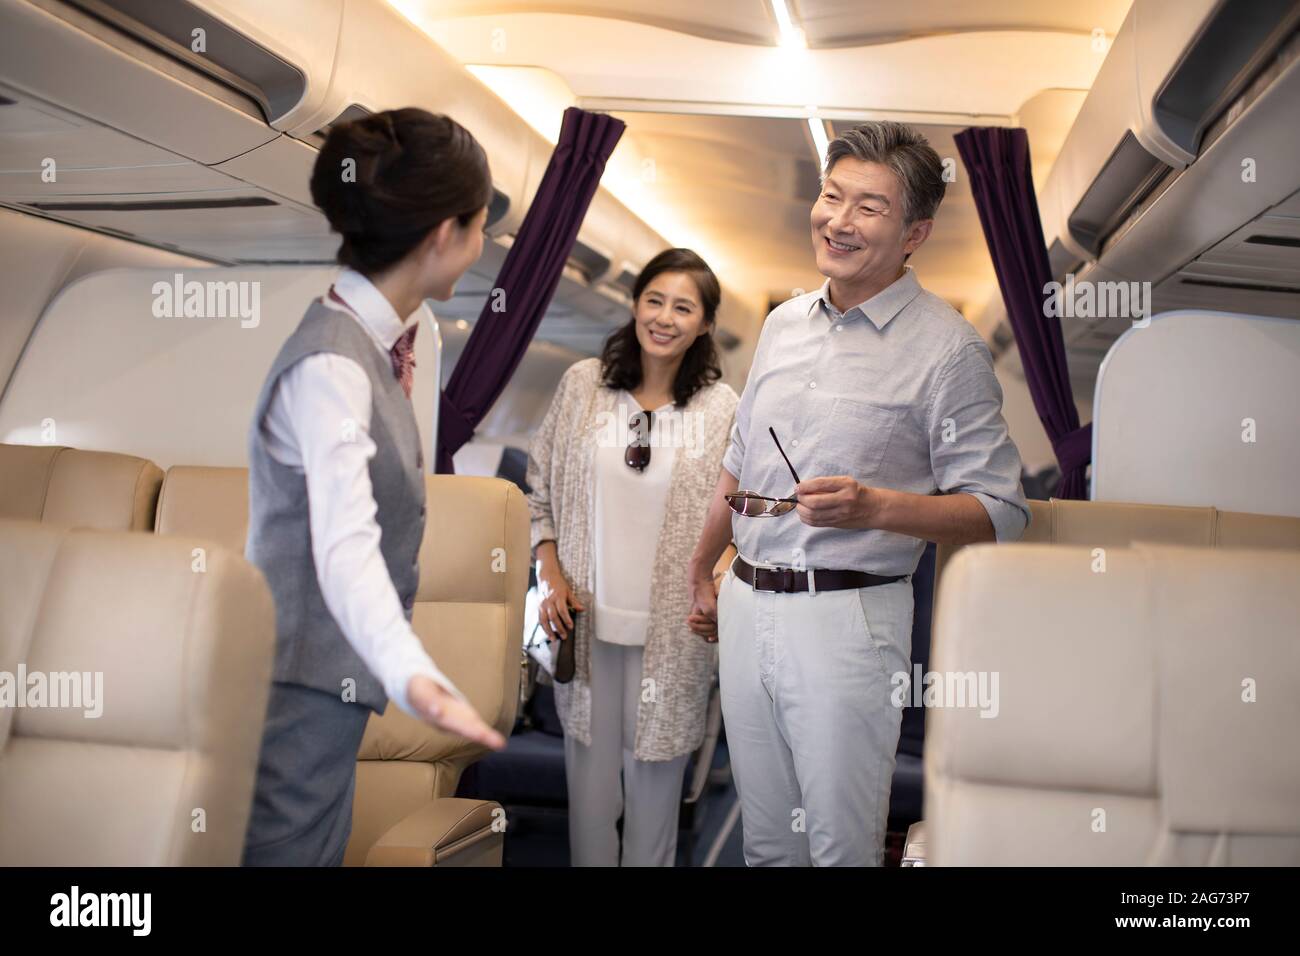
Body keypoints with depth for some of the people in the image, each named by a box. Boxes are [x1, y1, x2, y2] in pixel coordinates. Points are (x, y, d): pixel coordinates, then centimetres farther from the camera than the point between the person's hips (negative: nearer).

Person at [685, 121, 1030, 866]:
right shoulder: (785, 323, 11)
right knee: (765, 840, 16)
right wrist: (701, 574, 26)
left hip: (847, 617, -6)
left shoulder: (948, 348, -8)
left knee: (842, 846, 3)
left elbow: (1001, 511, -11)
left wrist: (873, 506, -25)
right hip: (745, 605, 6)